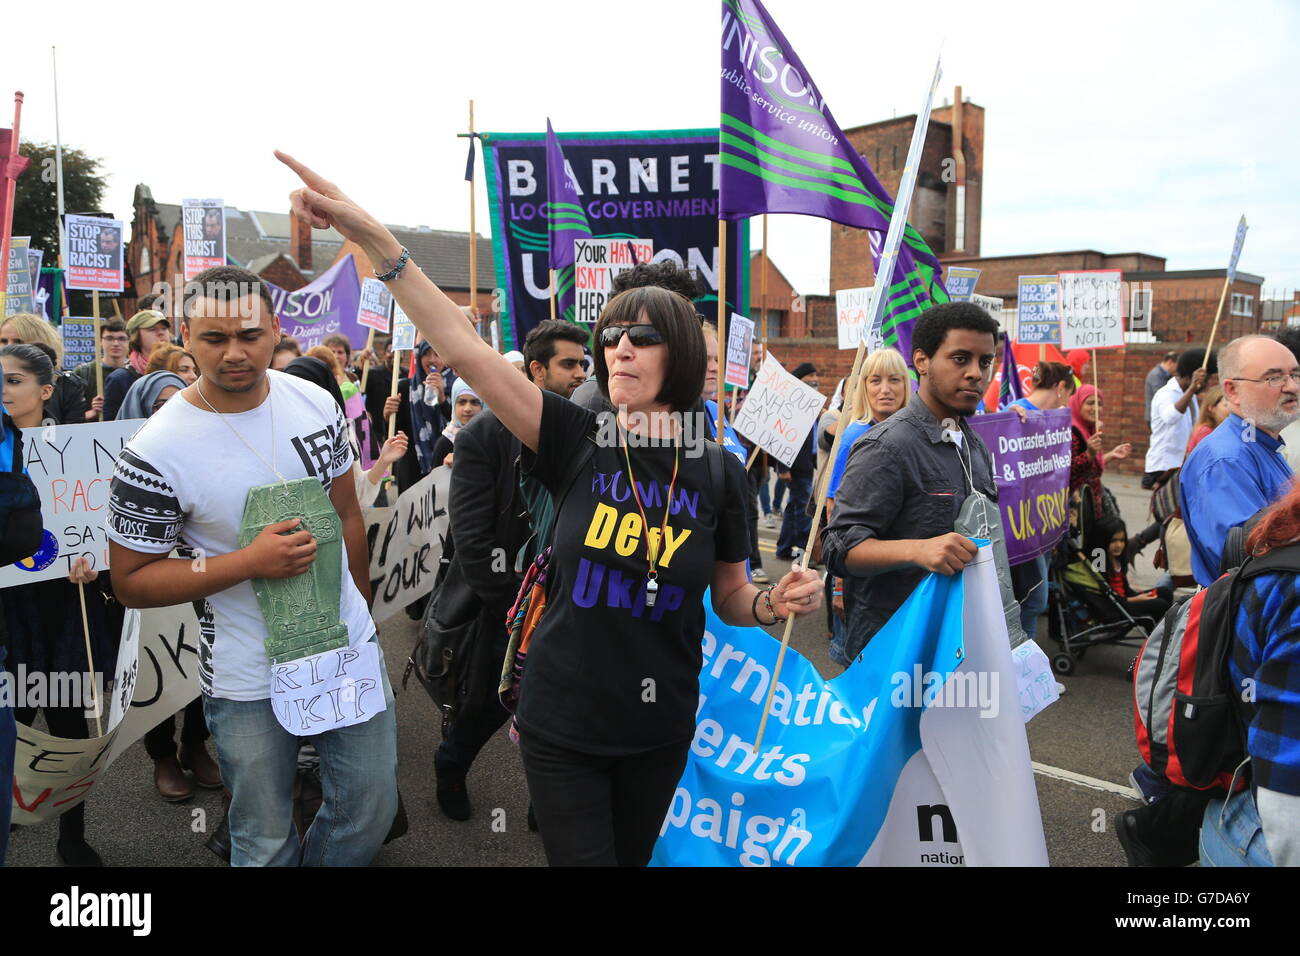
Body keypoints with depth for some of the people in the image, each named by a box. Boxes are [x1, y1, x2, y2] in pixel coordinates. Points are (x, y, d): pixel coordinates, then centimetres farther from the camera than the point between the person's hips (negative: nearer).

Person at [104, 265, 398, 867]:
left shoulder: (317, 403, -4)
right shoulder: (155, 452, -18)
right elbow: (131, 582, -11)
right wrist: (252, 561, -23)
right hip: (249, 683, -4)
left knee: (371, 811, 16)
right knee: (266, 844, 13)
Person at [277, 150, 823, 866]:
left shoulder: (718, 472, -6)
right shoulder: (576, 439, -10)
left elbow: (730, 599, 5)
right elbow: (464, 350, -19)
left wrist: (776, 602, -18)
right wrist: (371, 235, -26)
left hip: (660, 726, 2)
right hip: (561, 723, -2)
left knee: (632, 855, 22)